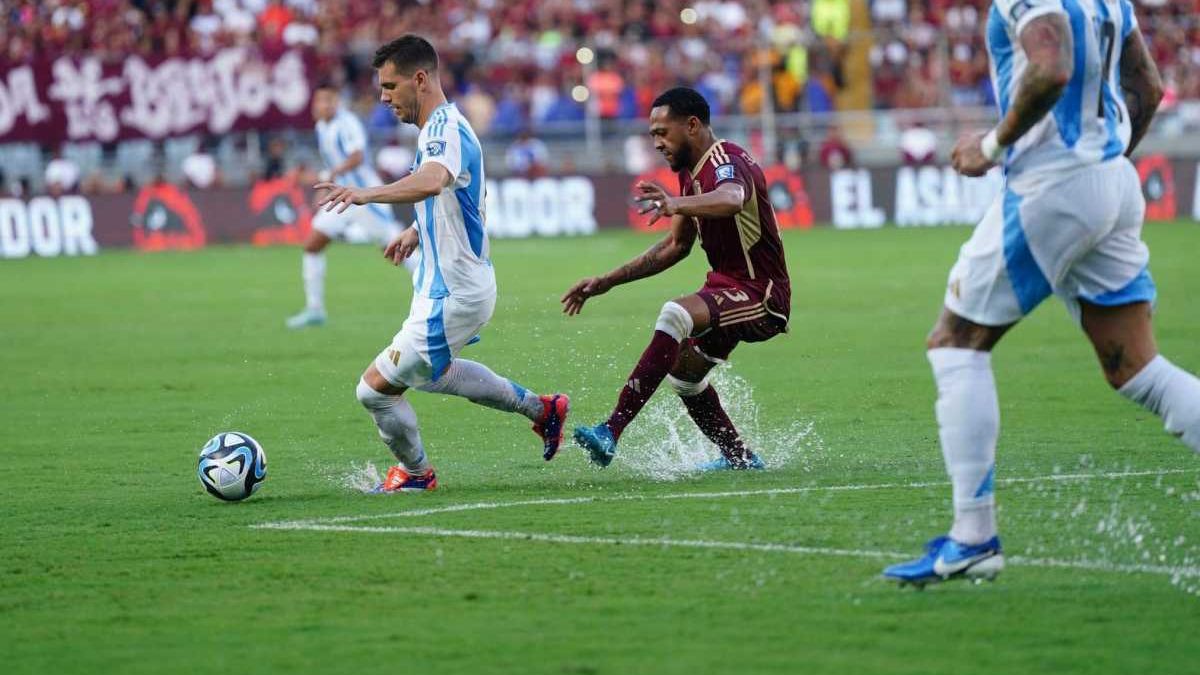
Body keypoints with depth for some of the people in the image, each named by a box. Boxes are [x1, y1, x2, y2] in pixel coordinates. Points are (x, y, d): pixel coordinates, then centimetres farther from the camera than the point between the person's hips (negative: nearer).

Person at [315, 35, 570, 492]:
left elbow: (432, 181, -48)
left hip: (452, 296, -11)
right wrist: (416, 232, 20)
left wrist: (367, 194, -60)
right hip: (444, 286, 11)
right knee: (431, 374, 33)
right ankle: (541, 409, 39)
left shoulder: (446, 130, -23)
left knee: (376, 387, -5)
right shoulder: (440, 127, 10)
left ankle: (414, 472, 20)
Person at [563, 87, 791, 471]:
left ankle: (611, 432, -40)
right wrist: (608, 281, 18)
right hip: (727, 286, 11)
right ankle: (740, 459, 39)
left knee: (675, 314, -33)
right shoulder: (691, 173, 11)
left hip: (761, 296, -11)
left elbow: (731, 199, -45)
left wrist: (676, 205, -64)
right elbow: (676, 247, 22)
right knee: (683, 377, 22)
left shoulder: (727, 163, -19)